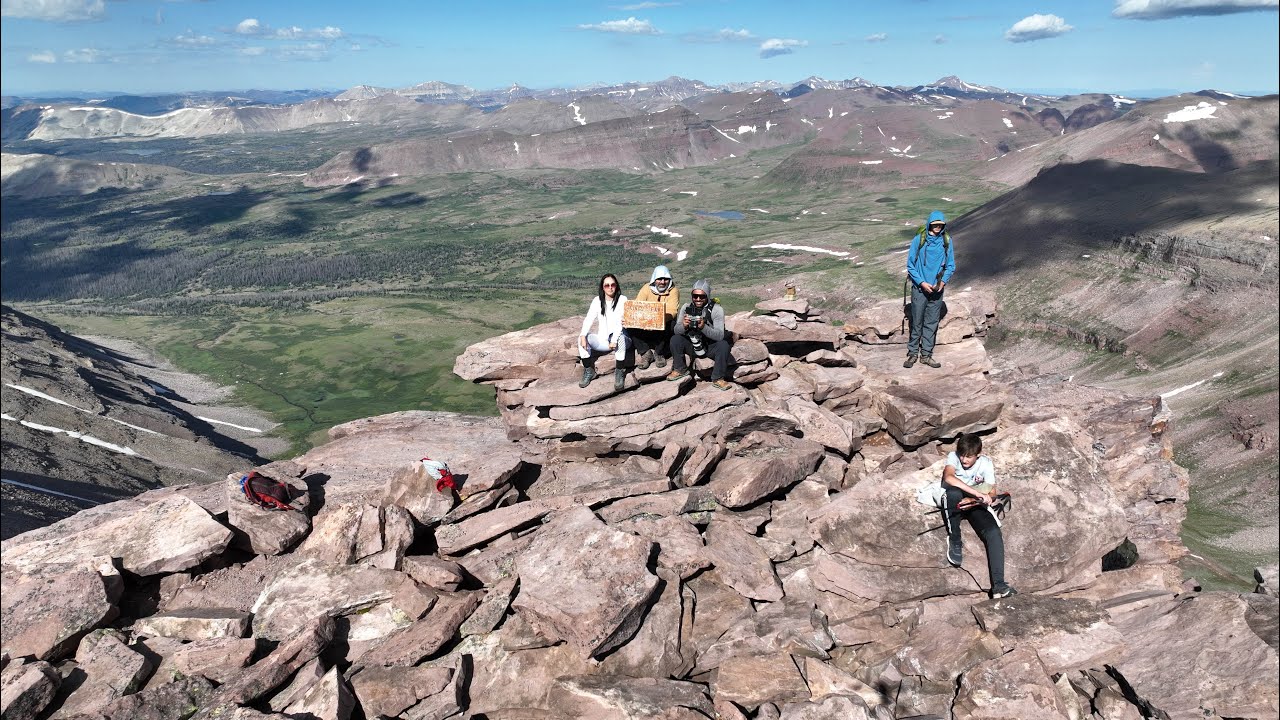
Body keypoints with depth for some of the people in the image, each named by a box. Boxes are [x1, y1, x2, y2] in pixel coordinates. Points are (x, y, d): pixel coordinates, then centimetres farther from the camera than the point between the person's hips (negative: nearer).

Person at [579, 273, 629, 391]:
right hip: (602, 340, 4)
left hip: (617, 338, -3)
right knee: (581, 338, -20)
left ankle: (619, 372, -26)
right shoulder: (597, 300, 5)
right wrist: (583, 335, -26)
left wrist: (614, 339, -33)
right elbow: (588, 319, -7)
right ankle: (588, 371, -14)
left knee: (620, 337, -38)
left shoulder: (622, 300, -6)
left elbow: (621, 322, -18)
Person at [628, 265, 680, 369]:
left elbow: (672, 311, -21)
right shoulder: (647, 288, 2)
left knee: (671, 324, -35)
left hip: (664, 326, -2)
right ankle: (646, 353, -9)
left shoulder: (673, 290, -6)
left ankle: (660, 353, -11)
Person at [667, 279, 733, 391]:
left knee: (724, 345, -31)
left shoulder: (716, 309, -17)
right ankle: (680, 369, 0)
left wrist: (703, 327, -44)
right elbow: (676, 330, -13)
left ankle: (718, 379, -14)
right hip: (691, 346, 2)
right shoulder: (686, 308, -8)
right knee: (675, 339, -21)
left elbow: (720, 335, -27)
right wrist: (684, 326, -37)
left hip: (710, 347, -2)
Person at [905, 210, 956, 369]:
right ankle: (913, 353, 13)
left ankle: (926, 354, 16)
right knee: (917, 323, 2)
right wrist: (922, 283, -12)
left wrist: (943, 281, -8)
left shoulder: (947, 241, 2)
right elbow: (910, 265, -3)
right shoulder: (918, 240, -6)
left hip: (937, 289, 3)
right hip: (919, 288, -3)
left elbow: (950, 265, 8)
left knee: (932, 323, 8)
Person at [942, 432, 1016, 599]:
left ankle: (998, 585, -27)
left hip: (975, 504, 2)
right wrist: (978, 493, -40)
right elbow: (948, 477, -34)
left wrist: (974, 501, -30)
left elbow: (992, 494, -10)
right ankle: (955, 540, -19)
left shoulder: (986, 463, -8)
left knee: (994, 533, -25)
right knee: (954, 493, -39)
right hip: (953, 503, -2)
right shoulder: (953, 456, -14)